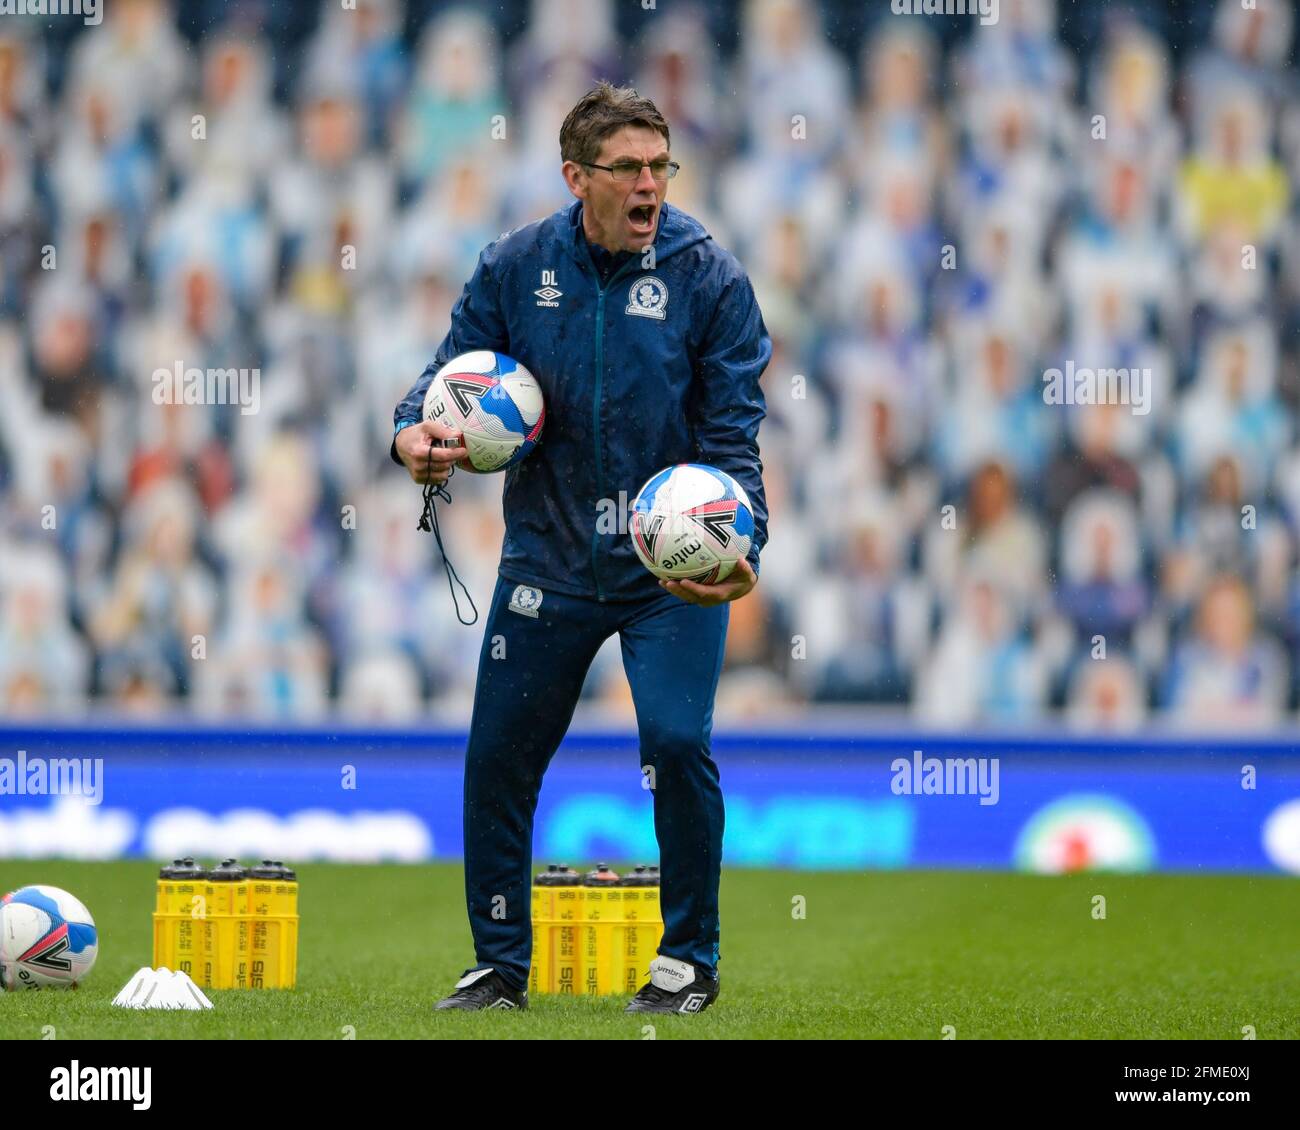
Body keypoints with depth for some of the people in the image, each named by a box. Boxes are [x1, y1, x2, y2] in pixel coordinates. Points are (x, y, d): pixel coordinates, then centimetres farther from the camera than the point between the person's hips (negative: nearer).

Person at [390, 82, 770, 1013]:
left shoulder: (708, 277, -10)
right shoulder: (515, 267, -3)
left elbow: (734, 436, -10)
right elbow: (454, 370, 5)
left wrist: (741, 551, -25)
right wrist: (415, 433, -19)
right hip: (548, 557, 3)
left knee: (677, 742, -17)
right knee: (498, 757, 5)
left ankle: (689, 959, 3)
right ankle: (501, 965, 23)